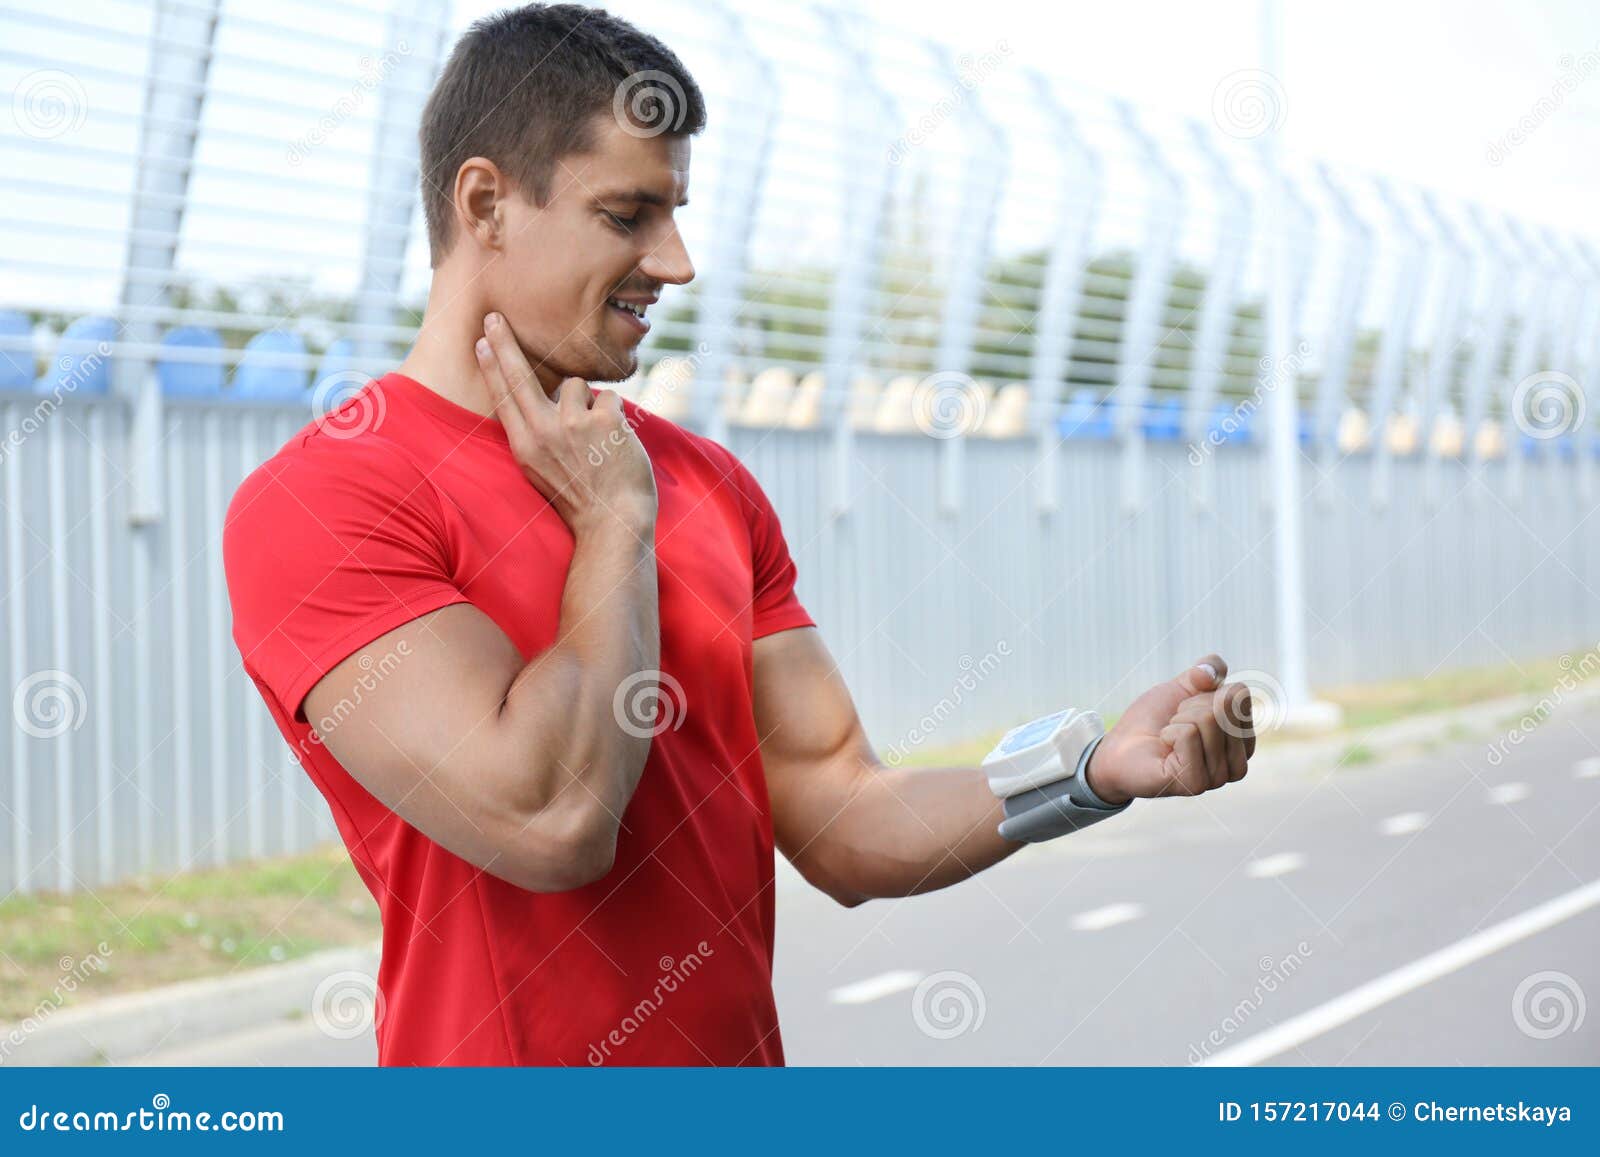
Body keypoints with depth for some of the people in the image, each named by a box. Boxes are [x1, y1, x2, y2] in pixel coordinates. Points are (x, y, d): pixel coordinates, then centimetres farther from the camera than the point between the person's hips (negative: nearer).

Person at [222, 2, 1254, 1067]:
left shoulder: (712, 485, 5)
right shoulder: (323, 500, -15)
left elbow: (839, 828, 2)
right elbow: (552, 818, -25)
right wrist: (615, 519, -13)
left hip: (738, 1049, 6)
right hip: (499, 1059, -6)